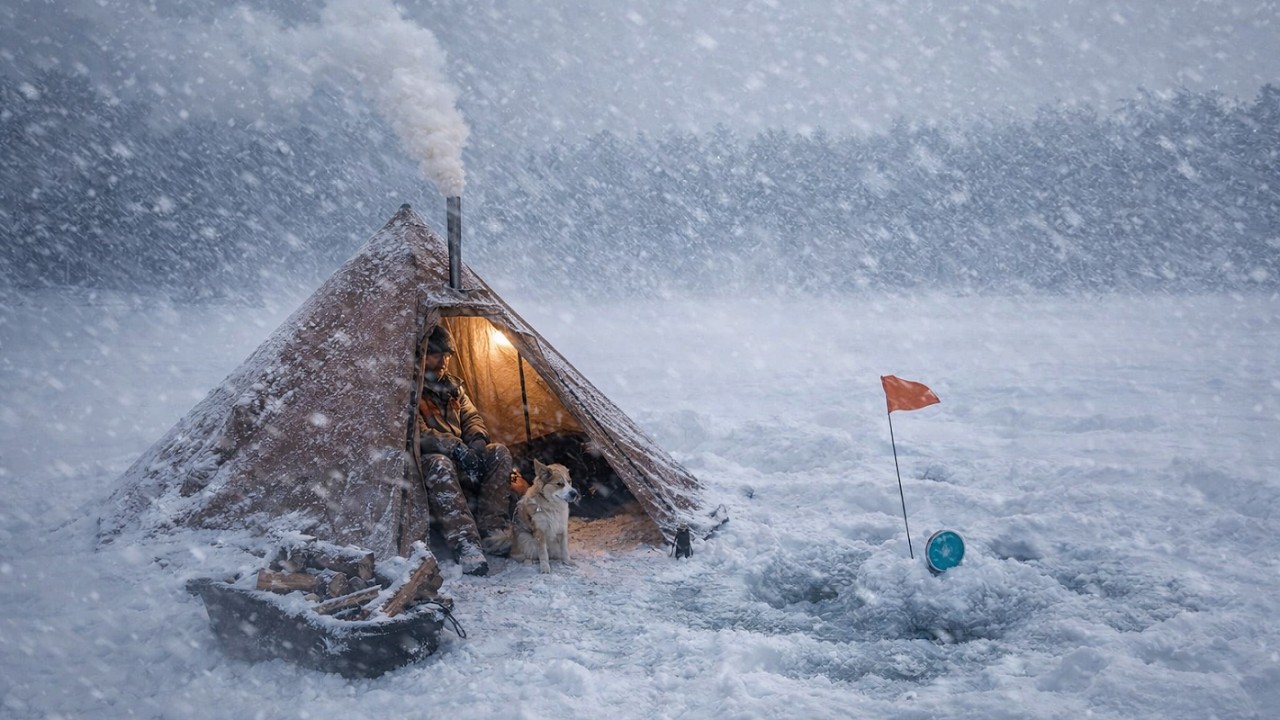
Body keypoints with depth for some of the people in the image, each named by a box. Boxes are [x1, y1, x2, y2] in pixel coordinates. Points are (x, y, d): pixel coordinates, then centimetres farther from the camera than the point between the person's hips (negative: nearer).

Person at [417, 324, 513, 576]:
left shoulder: (453, 386, 18)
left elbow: (471, 417, 15)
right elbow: (416, 433, -17)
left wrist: (478, 439, -10)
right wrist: (454, 447, -28)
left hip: (459, 458, 7)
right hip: (426, 460, -7)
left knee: (499, 452, -19)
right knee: (440, 465, -41)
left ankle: (490, 529, -25)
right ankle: (466, 545, -51)